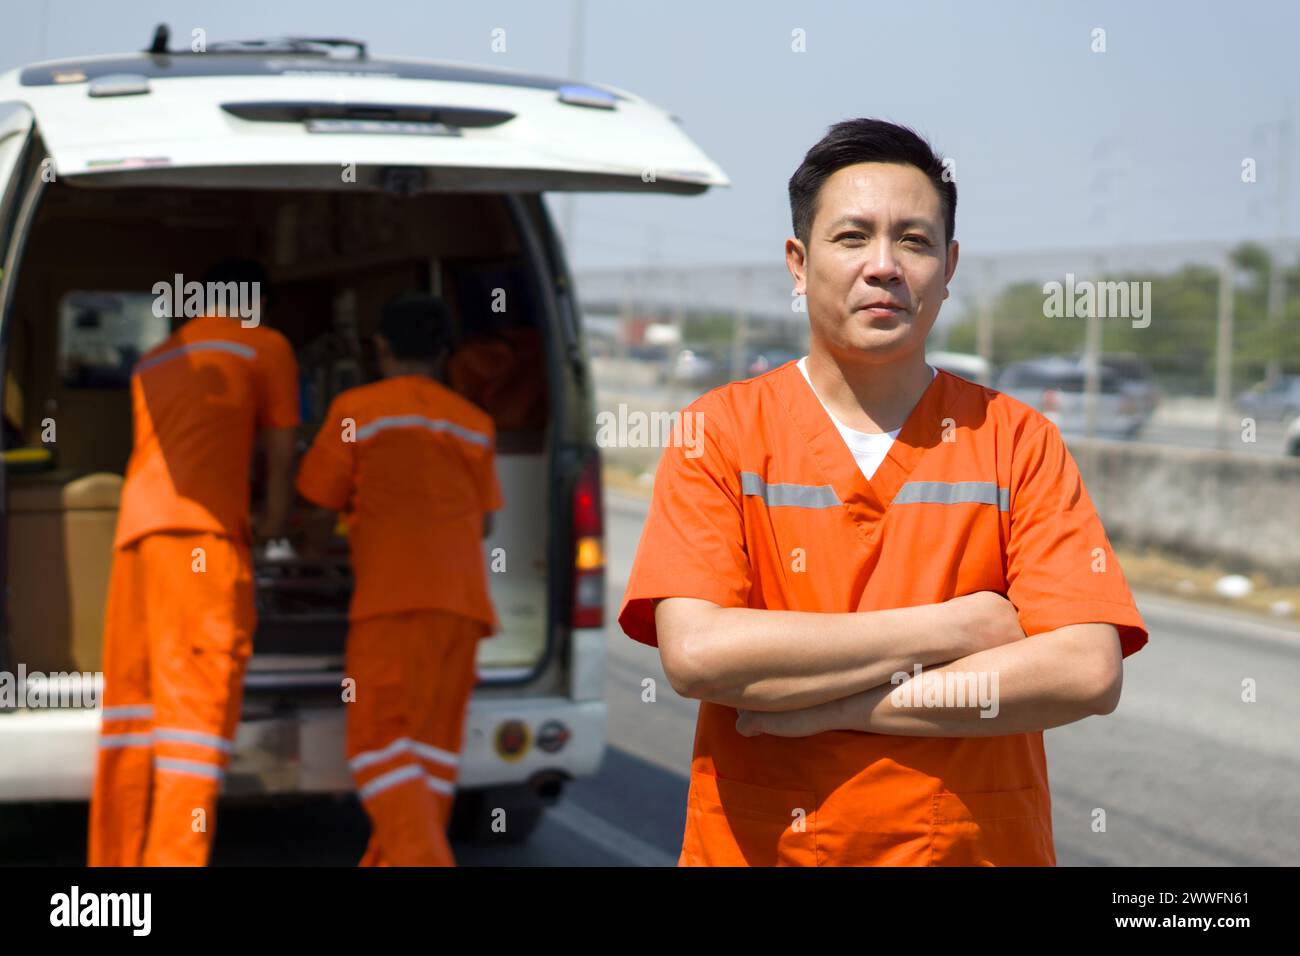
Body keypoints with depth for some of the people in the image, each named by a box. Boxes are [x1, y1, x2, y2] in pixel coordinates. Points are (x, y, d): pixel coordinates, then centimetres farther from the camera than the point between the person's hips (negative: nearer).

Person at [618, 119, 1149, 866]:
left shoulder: (1017, 441, -3)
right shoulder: (721, 432, -5)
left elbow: (1089, 674, -13)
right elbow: (695, 652, -18)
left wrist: (833, 704, -17)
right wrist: (951, 628, -16)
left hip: (974, 843, 1)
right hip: (755, 845, -1)